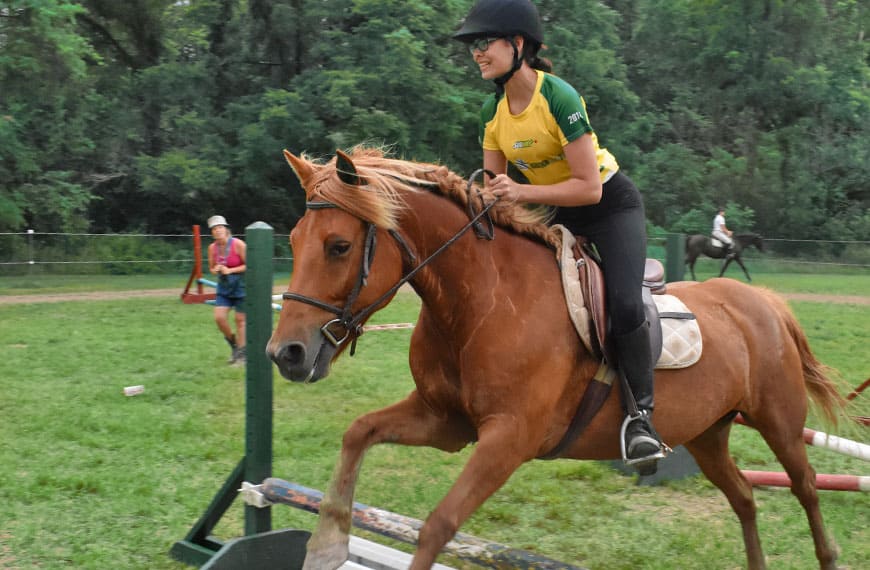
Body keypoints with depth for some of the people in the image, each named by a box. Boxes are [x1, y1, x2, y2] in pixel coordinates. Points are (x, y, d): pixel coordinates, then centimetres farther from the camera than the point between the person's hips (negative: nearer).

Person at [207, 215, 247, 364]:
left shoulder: (238, 244, -15)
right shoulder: (212, 248, -1)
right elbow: (211, 268, 12)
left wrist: (230, 270, -21)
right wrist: (215, 270, -12)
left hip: (240, 286, -5)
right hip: (224, 286, 5)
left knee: (240, 319, 1)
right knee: (219, 317, -6)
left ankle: (241, 353, 13)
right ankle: (233, 343, 19)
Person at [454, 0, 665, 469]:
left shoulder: (558, 97, -26)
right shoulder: (492, 110, -5)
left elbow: (589, 187, -28)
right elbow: (492, 184, 4)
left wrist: (522, 193, -35)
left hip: (612, 205, -7)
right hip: (558, 214, 7)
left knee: (623, 306, -26)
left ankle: (641, 413, -11)